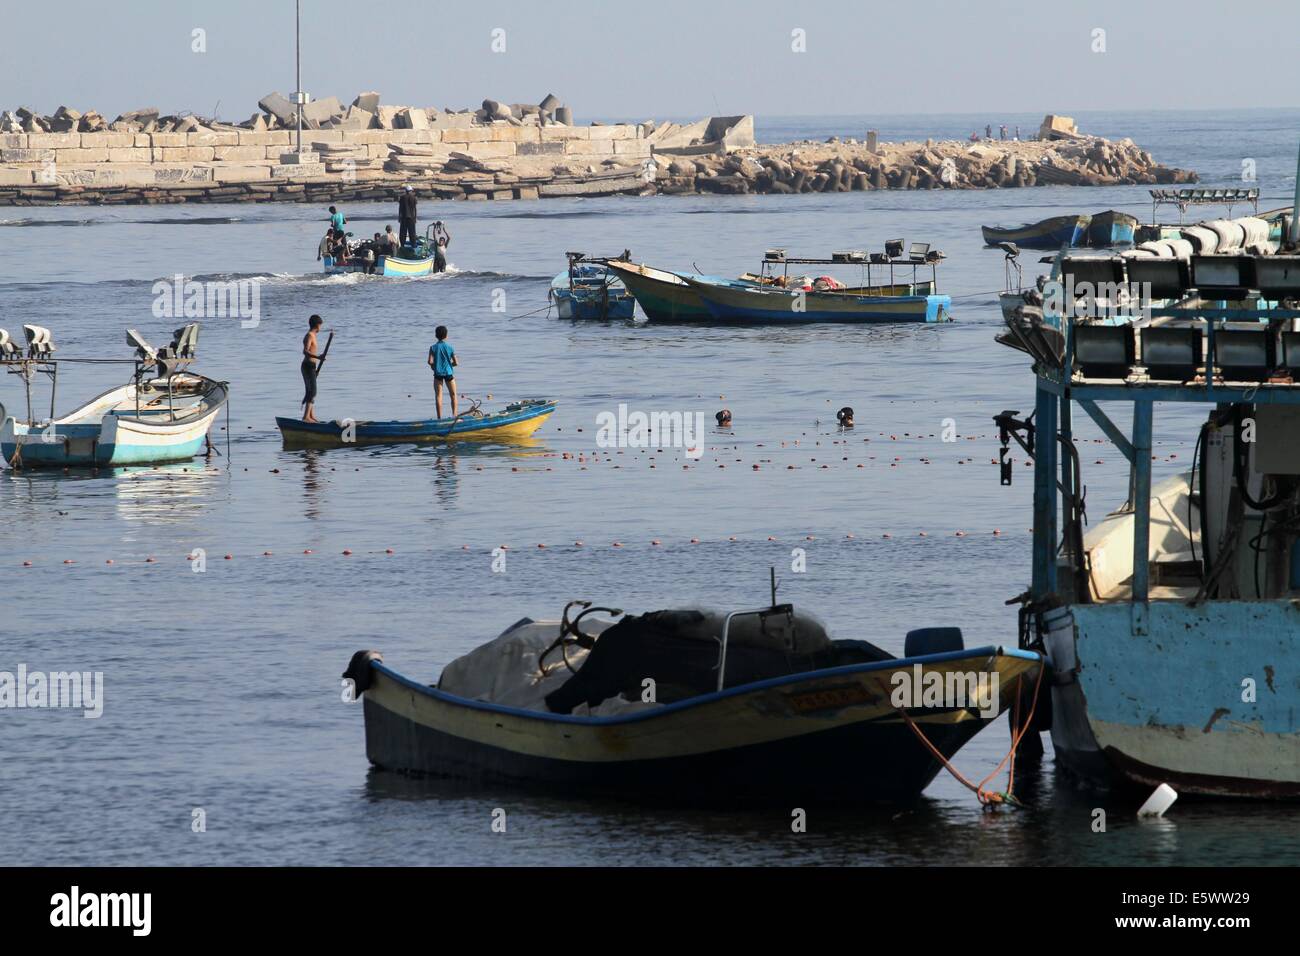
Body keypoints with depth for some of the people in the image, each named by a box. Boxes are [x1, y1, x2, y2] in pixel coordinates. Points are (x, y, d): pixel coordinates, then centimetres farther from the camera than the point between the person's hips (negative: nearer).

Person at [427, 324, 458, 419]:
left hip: (438, 373, 0)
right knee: (453, 395, 12)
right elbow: (456, 363, -3)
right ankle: (454, 415, 6)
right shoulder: (449, 347, -4)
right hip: (449, 372, 0)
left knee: (438, 396, 3)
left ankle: (439, 417, -2)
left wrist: (433, 366, 7)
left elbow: (430, 361, -14)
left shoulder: (433, 347, -5)